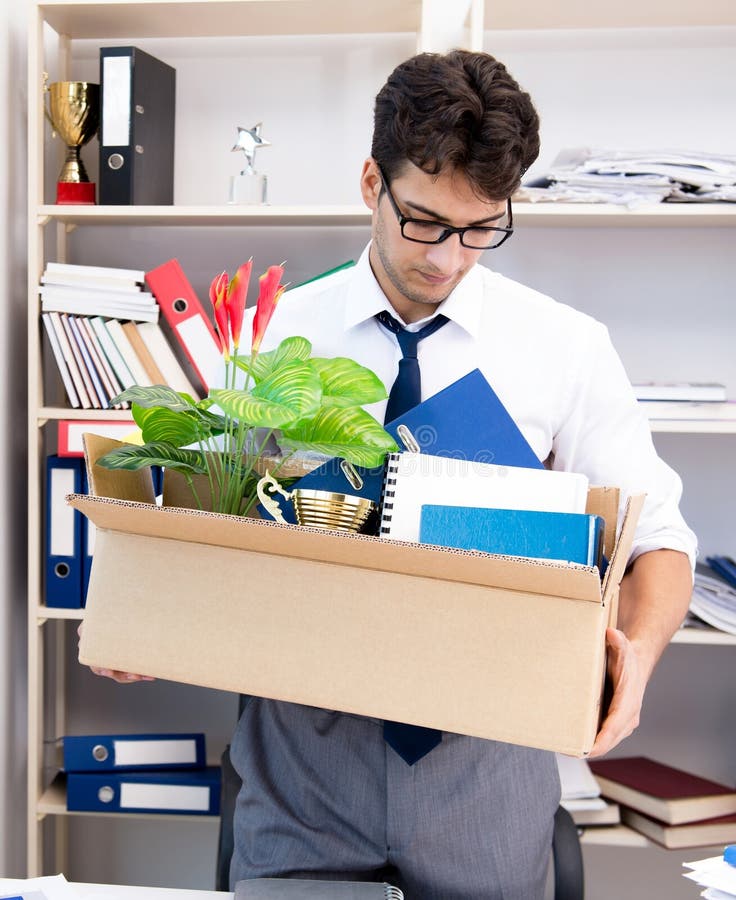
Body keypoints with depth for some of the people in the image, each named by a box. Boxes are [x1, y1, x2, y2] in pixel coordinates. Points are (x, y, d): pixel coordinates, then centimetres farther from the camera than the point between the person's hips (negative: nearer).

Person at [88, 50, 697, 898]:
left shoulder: (566, 345, -4)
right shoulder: (277, 334, -2)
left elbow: (657, 535, -1)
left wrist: (636, 650, -22)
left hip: (485, 752, 0)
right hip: (303, 742, 0)